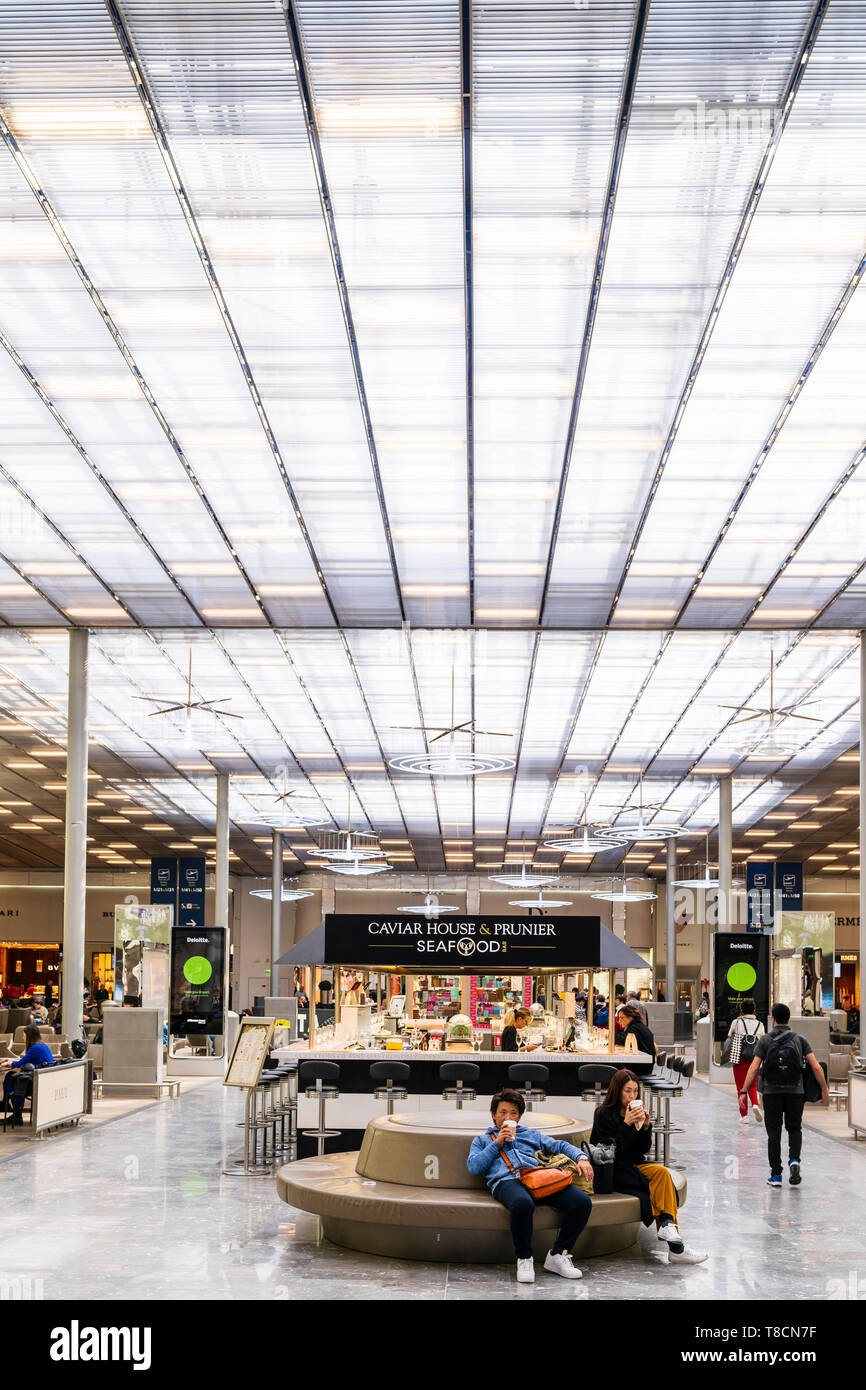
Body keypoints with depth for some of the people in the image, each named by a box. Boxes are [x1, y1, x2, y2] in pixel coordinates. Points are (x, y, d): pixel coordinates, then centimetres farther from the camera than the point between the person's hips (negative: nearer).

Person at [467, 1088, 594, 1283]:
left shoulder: (531, 1134, 36)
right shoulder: (482, 1140, 31)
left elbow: (560, 1146, 25)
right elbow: (473, 1167, 13)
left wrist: (581, 1158, 5)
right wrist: (497, 1143, 10)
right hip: (506, 1181, -3)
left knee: (582, 1202, -24)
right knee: (522, 1203, -43)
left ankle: (557, 1255, -10)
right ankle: (524, 1259, -22)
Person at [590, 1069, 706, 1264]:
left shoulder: (634, 1112, 9)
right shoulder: (604, 1114, -10)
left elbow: (643, 1150, 8)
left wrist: (645, 1127, -9)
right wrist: (626, 1124, -23)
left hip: (632, 1165, 6)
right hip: (612, 1171, -6)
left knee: (662, 1172, -23)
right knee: (658, 1183, -24)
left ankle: (667, 1225, -31)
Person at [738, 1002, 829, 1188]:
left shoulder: (765, 1040, -2)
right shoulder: (800, 1040, 2)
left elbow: (754, 1068, -9)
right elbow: (816, 1066, -5)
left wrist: (744, 1091, -7)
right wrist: (824, 1090, 3)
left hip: (772, 1092, -1)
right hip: (795, 1092, 1)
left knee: (774, 1133, 7)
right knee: (795, 1129, 16)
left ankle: (776, 1174, 5)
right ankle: (794, 1160, -9)